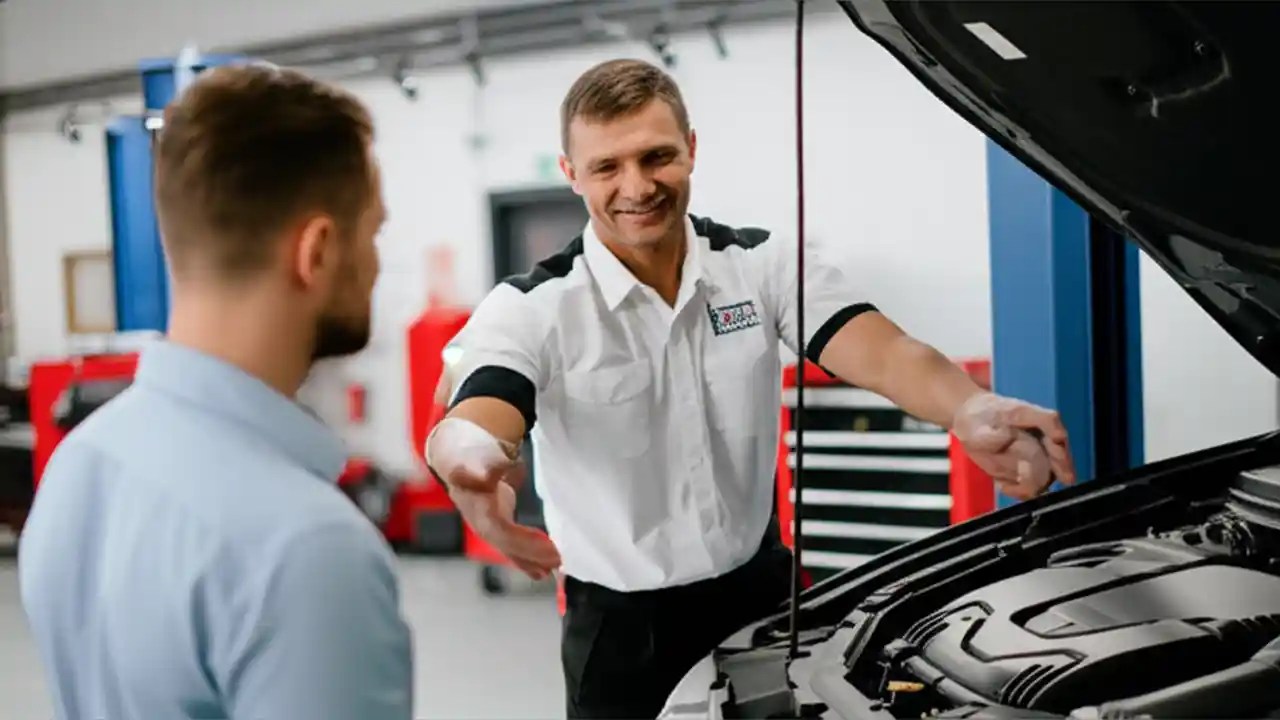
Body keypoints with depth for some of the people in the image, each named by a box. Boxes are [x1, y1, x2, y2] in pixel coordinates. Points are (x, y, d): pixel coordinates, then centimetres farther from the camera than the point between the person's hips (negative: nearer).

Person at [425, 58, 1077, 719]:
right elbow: (467, 427, -32)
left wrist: (970, 411, -47)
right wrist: (469, 455, -59)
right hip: (622, 621, -2)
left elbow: (883, 352, -23)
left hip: (762, 587, 3)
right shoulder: (530, 307, -14)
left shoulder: (768, 263, -8)